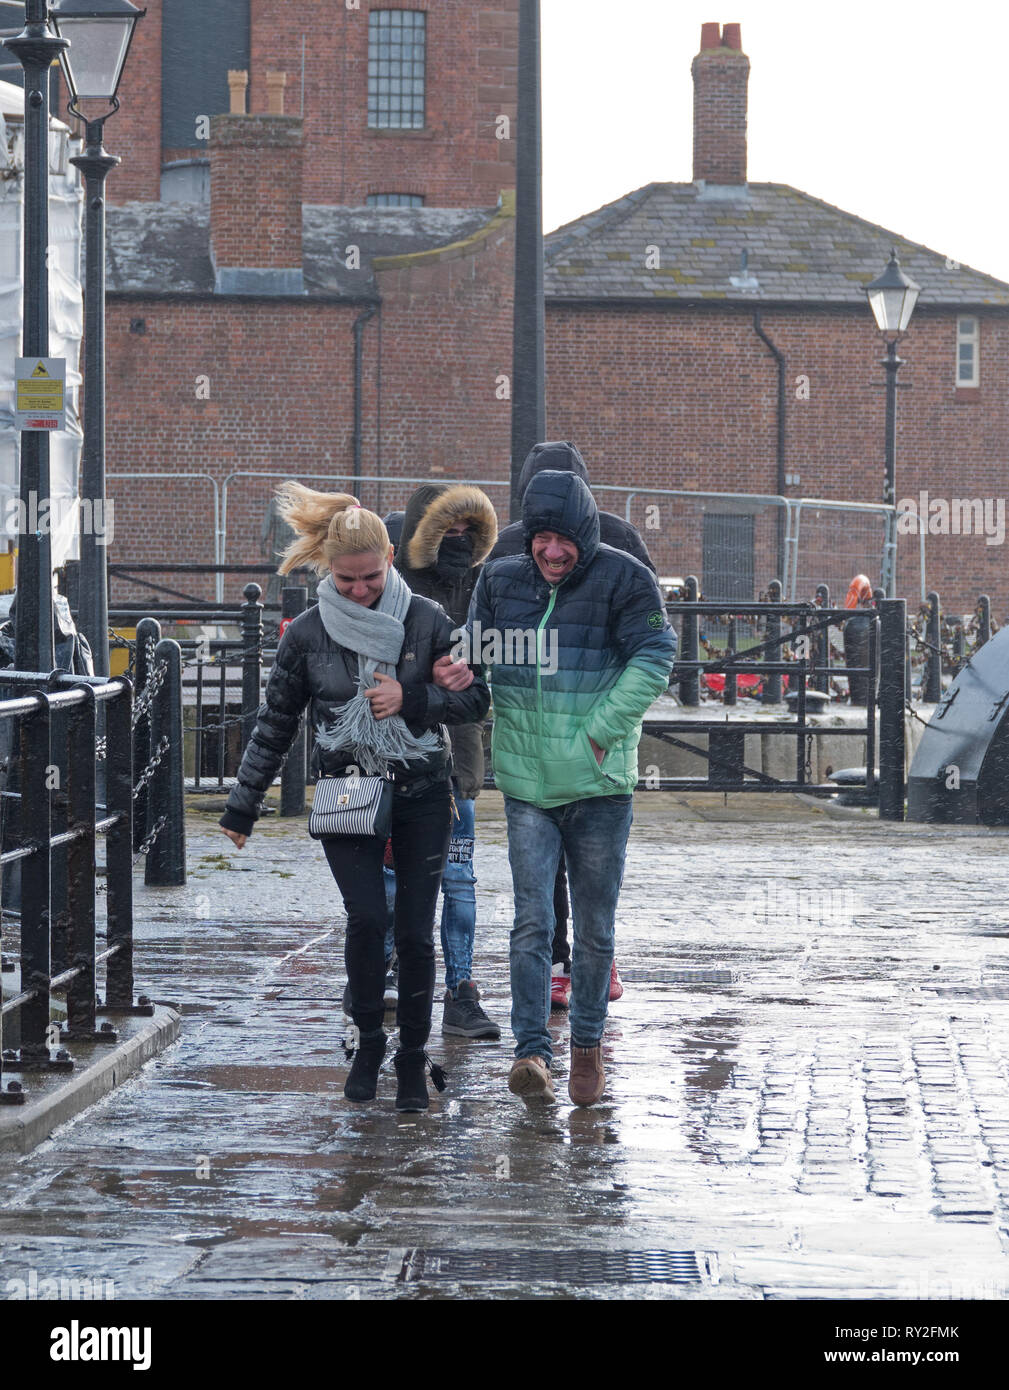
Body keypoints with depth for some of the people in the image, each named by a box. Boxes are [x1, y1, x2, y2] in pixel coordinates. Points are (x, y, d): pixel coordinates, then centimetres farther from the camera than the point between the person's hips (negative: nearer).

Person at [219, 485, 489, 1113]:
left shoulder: (426, 620, -3)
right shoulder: (308, 634, -1)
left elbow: (477, 698, 2)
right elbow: (275, 724, 8)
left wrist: (410, 699, -14)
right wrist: (243, 805, 12)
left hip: (422, 794, 0)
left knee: (416, 930, -1)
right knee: (367, 918, -16)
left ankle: (413, 1057, 14)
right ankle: (369, 1042, 4)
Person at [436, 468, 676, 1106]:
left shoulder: (623, 578, -5)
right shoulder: (501, 581, 7)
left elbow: (654, 657, -9)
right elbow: (478, 653, 16)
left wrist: (600, 731, -15)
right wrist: (459, 672, -9)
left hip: (600, 785, -2)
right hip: (527, 782, 2)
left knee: (594, 927, 7)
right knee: (532, 921, -6)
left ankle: (588, 1045, 21)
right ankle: (533, 1051, -7)